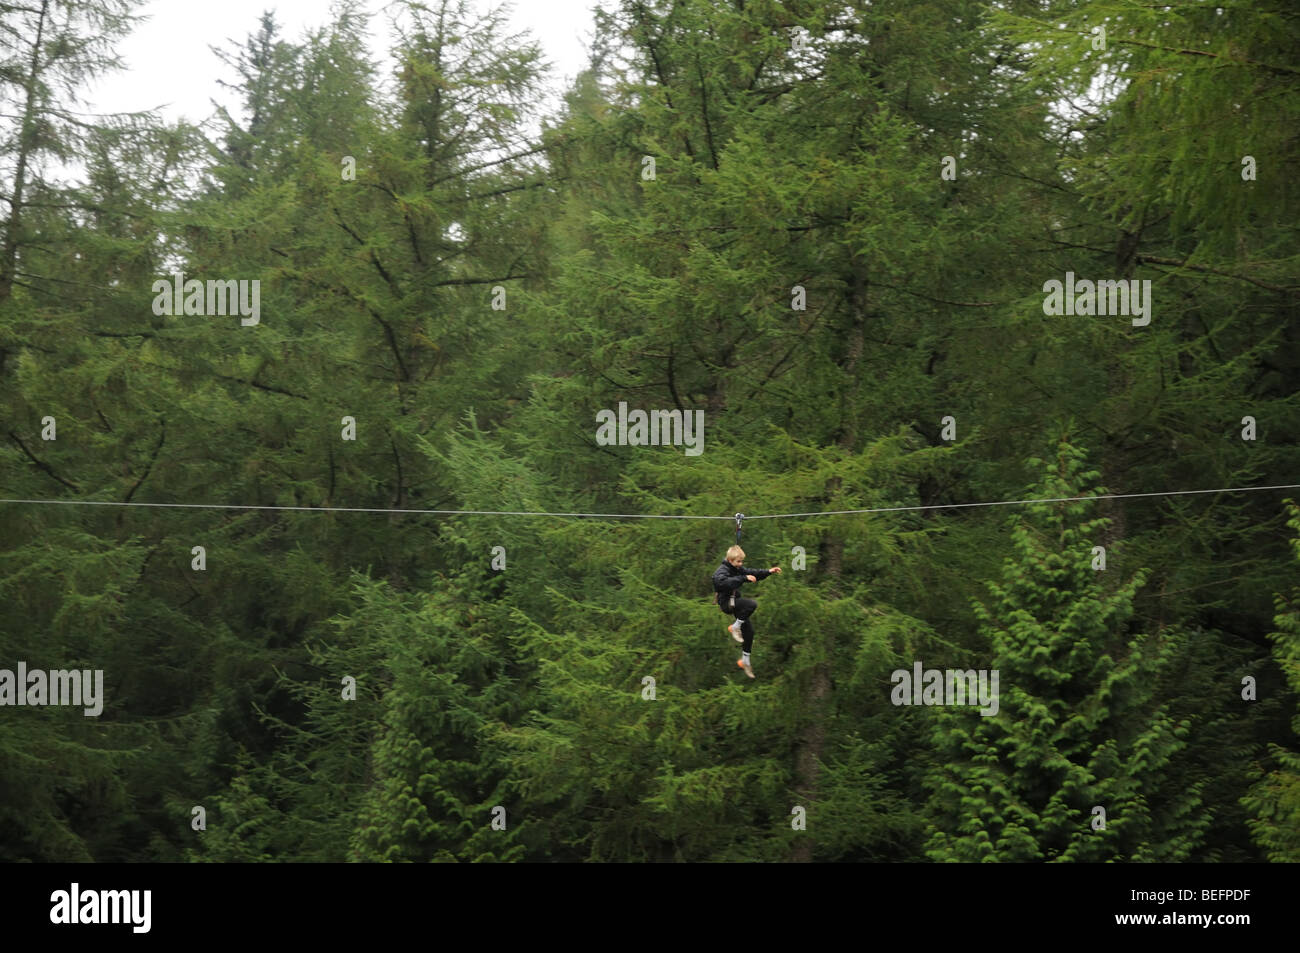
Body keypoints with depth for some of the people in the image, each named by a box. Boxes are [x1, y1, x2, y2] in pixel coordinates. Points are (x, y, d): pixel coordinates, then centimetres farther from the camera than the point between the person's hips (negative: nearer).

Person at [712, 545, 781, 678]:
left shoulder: (738, 569, 10)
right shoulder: (722, 571, -17)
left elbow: (753, 573, 13)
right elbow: (725, 582, -37)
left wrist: (768, 572, -1)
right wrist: (744, 578, -40)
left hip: (735, 601, 9)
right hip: (726, 602, -9)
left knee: (749, 630, 7)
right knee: (752, 604, -30)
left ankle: (745, 660, 19)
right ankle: (735, 627, -13)